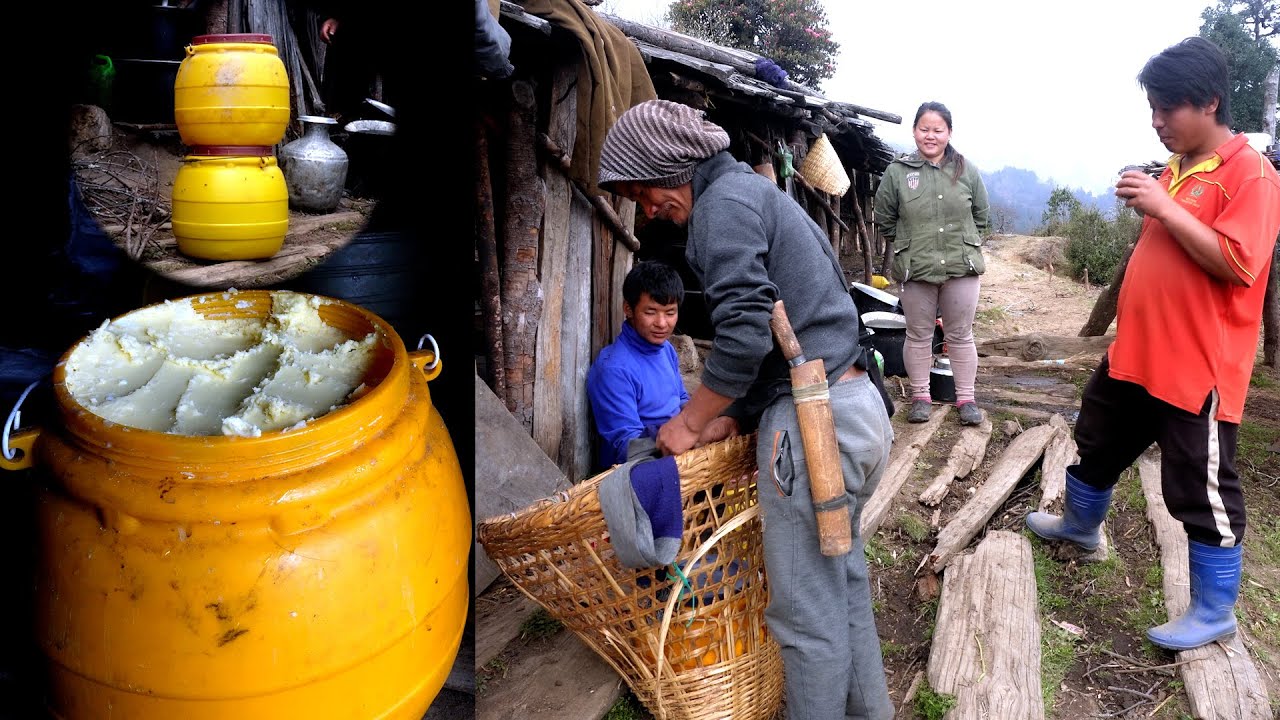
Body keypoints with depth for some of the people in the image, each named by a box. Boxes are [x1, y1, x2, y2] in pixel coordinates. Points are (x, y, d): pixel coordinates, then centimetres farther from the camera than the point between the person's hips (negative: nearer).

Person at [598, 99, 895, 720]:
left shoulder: (724, 202, -9)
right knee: (842, 576, 23)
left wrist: (689, 423, -8)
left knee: (806, 613, 1)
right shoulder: (762, 193, 22)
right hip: (859, 404, 11)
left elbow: (746, 334, -21)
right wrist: (733, 419, 16)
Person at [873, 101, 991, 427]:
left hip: (962, 268, 1)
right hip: (915, 270, -1)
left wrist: (966, 244, 8)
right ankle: (920, 397, 24)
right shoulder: (897, 171, -3)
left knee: (961, 336, 11)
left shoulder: (967, 171, 2)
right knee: (918, 336, 10)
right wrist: (910, 244, 7)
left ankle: (966, 398, 22)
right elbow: (884, 219, 6)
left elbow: (982, 216, 13)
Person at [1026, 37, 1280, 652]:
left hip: (1198, 368, -9)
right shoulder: (1176, 167, 13)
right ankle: (1080, 522, 49)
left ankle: (1214, 612, 17)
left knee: (1201, 488, 1)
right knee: (1098, 442, 24)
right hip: (1136, 353, 9)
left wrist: (1165, 208, -24)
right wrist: (1144, 206, 10)